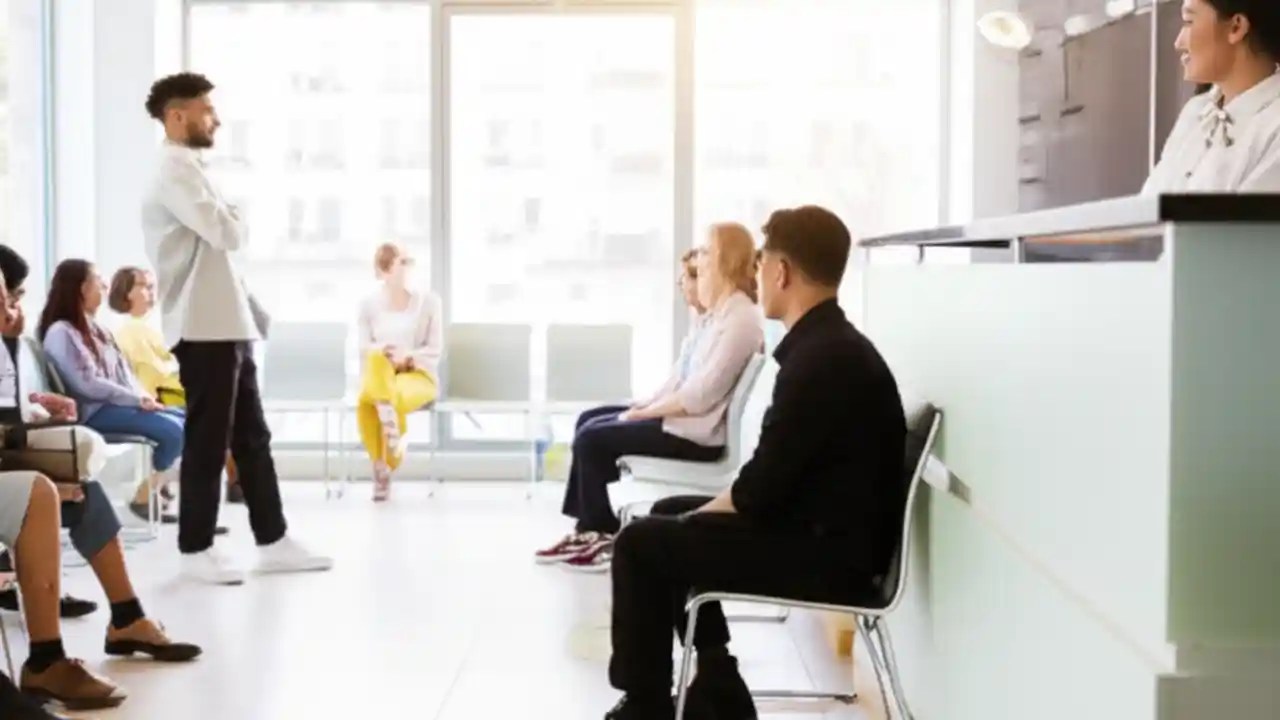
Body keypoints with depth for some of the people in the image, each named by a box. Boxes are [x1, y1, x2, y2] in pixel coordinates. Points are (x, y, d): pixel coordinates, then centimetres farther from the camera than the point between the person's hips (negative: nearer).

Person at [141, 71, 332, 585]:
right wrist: (238, 219, 0)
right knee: (208, 442, -3)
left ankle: (273, 541, 16)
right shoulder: (174, 171, -12)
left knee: (252, 437, 11)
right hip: (203, 329, -10)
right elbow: (230, 234, -20)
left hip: (228, 326, 10)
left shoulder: (188, 170, 20)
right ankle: (195, 550, 6)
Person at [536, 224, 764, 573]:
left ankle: (602, 534, 8)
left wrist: (645, 412, -14)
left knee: (592, 439, -10)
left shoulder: (740, 320, -20)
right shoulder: (720, 312, 12)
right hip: (681, 418, 10)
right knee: (590, 422, 10)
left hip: (696, 432, -10)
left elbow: (700, 396, -24)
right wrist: (649, 403, 2)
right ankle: (589, 529, 10)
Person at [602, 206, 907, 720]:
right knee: (668, 516, 20)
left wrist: (699, 515, -3)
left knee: (641, 545, -8)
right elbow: (776, 476, 14)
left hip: (830, 553, -10)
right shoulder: (831, 344, 9)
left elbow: (758, 491, -22)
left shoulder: (820, 359, -23)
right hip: (826, 535, 10)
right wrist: (693, 516, 8)